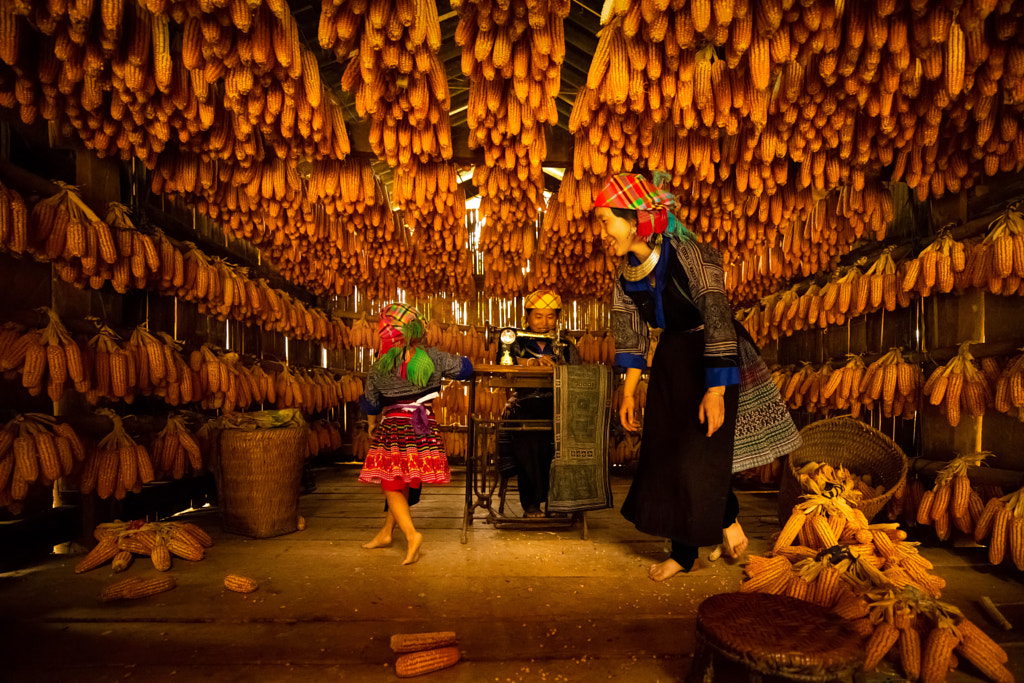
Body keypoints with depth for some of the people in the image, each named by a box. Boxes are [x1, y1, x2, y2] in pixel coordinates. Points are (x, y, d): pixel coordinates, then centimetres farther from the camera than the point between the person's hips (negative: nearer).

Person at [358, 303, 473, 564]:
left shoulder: (378, 369, -3)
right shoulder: (432, 358, -3)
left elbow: (371, 404, 10)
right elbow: (464, 368, 10)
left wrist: (372, 427, 27)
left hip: (392, 426, -2)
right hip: (423, 427, 2)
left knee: (392, 486, 8)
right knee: (407, 484, 17)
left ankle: (411, 534, -9)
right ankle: (386, 533, 31)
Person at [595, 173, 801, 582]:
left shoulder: (688, 255, -24)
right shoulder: (626, 275, -3)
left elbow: (718, 321, -28)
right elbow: (631, 337, 6)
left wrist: (716, 390, -30)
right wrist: (628, 393, 6)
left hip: (715, 356, -6)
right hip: (672, 359, 7)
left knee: (704, 451, -8)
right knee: (665, 451, 6)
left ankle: (728, 519, 25)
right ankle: (683, 553, 21)